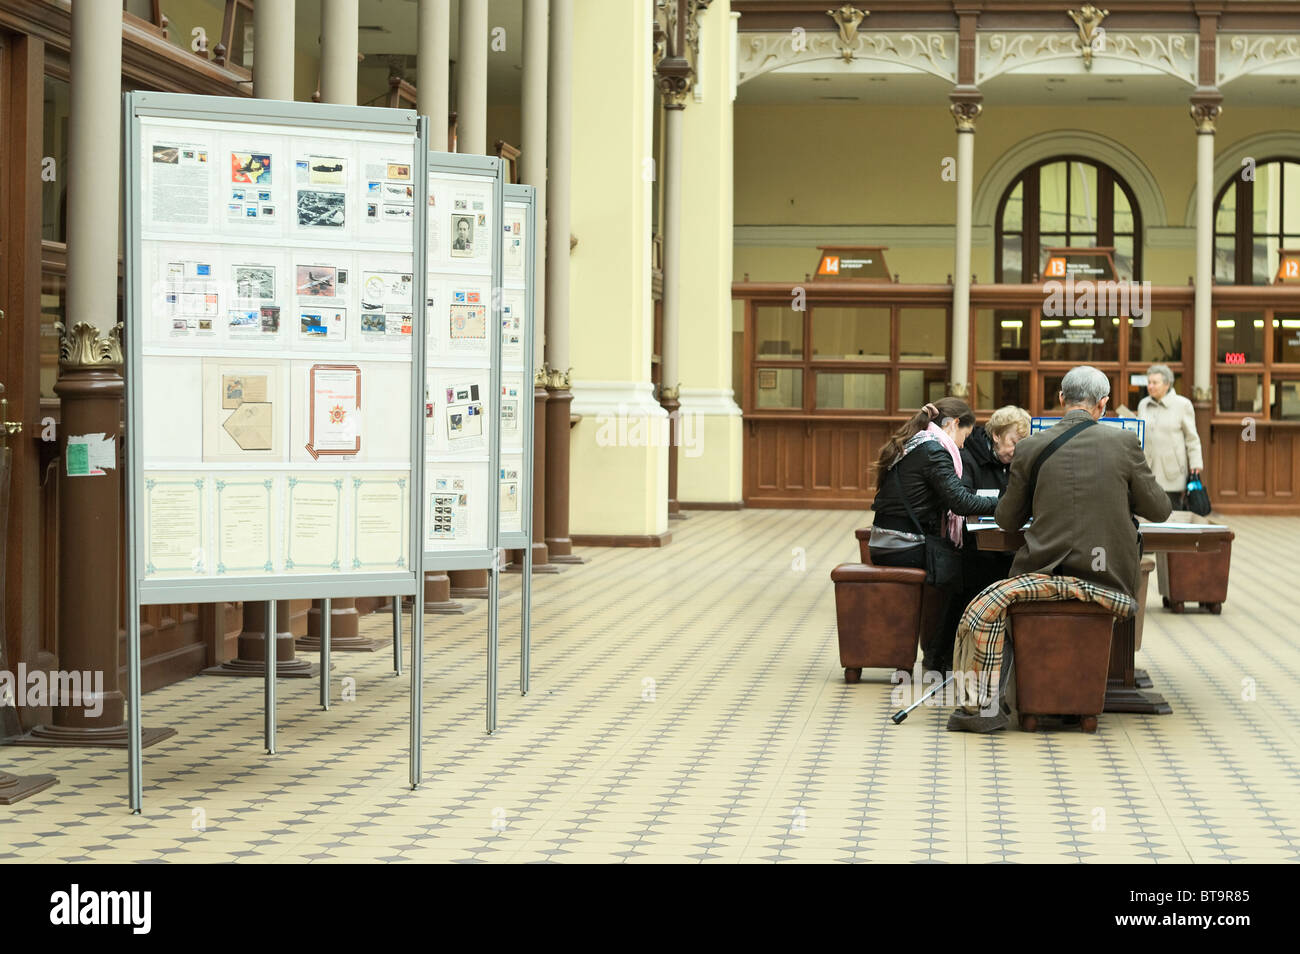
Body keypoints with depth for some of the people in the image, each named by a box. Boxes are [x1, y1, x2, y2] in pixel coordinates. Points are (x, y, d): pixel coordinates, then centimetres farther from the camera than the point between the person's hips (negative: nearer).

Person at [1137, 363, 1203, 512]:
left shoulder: (1182, 404, -1)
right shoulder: (1143, 404, 13)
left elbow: (1192, 438, 0)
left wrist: (1195, 465, -5)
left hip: (1172, 472, -4)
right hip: (1147, 470, 4)